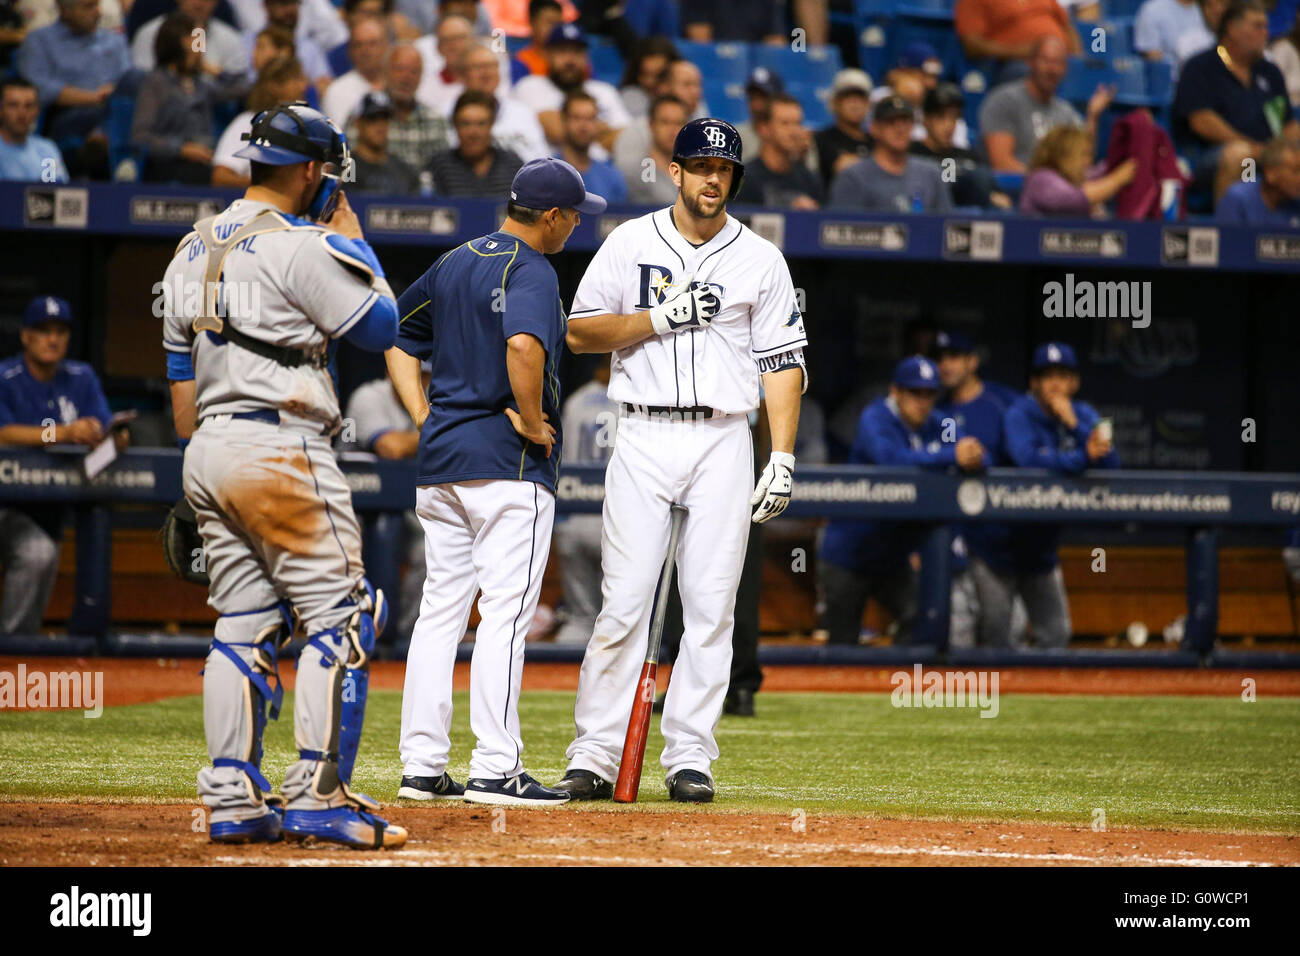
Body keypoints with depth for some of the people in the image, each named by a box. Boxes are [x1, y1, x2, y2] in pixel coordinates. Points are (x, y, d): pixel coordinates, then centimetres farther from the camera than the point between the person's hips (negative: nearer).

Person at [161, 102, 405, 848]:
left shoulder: (192, 254, 15)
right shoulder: (298, 247, -11)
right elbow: (380, 325, -5)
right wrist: (352, 240, 6)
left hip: (209, 451, 9)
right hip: (280, 446, -9)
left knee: (245, 624, 11)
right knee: (340, 617, -5)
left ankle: (233, 799, 7)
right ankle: (318, 795, -10)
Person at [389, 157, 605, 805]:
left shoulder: (452, 265, 15)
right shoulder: (531, 271, -11)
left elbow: (394, 337, 22)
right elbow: (522, 345, -31)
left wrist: (422, 414, 14)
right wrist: (533, 423, -18)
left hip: (439, 456, 8)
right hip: (508, 460, -8)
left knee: (440, 608, 9)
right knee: (506, 611, -7)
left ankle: (421, 765, 8)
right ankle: (495, 769, -10)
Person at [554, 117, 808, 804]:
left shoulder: (761, 259, 8)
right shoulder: (630, 244, 6)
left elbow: (782, 363, 6)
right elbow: (580, 332, 3)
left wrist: (782, 459, -3)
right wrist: (660, 317, -11)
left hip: (723, 442, 1)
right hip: (643, 437, -1)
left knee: (711, 606, -2)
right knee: (624, 600, -7)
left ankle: (690, 758, 4)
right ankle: (594, 757, -4)